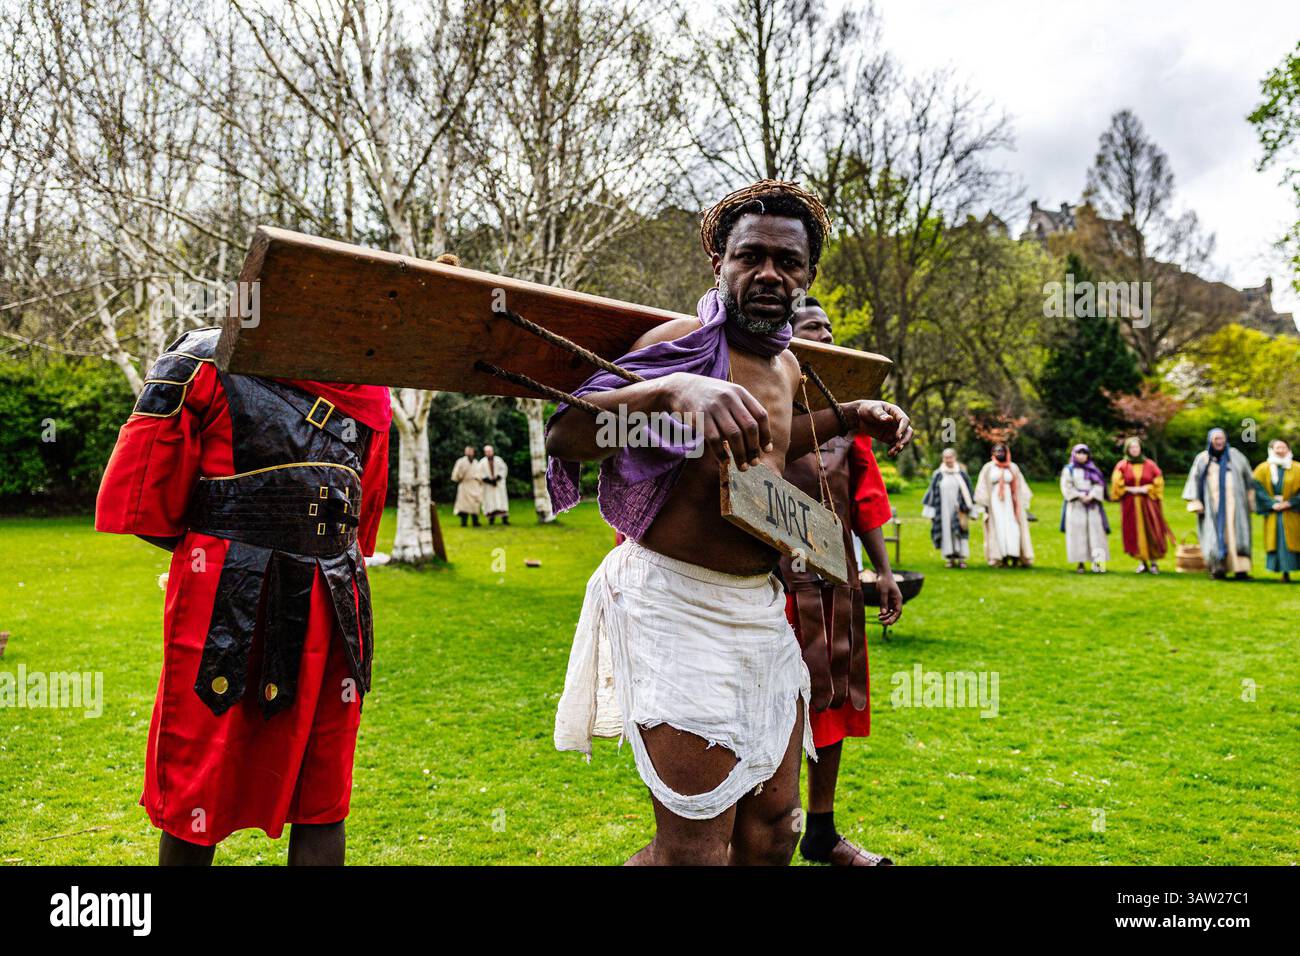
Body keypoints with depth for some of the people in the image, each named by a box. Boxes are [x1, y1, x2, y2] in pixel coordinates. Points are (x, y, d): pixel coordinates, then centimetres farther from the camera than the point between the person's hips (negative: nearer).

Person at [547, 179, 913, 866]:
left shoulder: (787, 366, 13)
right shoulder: (684, 342, -11)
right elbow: (565, 435, -22)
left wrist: (848, 417, 22)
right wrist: (673, 386, -39)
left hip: (762, 605, 8)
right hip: (679, 606, -8)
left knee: (772, 827, 14)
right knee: (694, 850, -8)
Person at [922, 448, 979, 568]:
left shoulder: (962, 474, 5)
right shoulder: (938, 475, 5)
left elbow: (969, 492, 9)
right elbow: (932, 492, 8)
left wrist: (969, 509, 6)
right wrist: (931, 511, 5)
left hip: (959, 510, 0)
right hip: (944, 510, 0)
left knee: (959, 531, -4)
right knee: (946, 531, -1)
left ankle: (961, 558, 0)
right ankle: (949, 558, 5)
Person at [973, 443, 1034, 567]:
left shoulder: (1013, 467, 9)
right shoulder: (988, 468, 5)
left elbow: (1020, 487, 12)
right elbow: (983, 487, 3)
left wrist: (1021, 505, 7)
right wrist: (985, 504, -4)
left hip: (1010, 502, 1)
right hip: (995, 503, -1)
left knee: (1013, 529, -7)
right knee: (998, 530, -4)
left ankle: (1015, 556, -6)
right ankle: (1003, 558, -3)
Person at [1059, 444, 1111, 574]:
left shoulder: (1093, 470, 14)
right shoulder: (1068, 470, 9)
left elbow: (1099, 485, 4)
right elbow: (1066, 487, -1)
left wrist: (1091, 496, -12)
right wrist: (1080, 496, -12)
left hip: (1092, 505, 1)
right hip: (1075, 505, -1)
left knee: (1095, 531, -9)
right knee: (1077, 532, -6)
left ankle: (1098, 562, -15)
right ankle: (1079, 562, -5)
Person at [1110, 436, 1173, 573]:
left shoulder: (1150, 464, 5)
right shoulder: (1122, 466, 3)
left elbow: (1158, 482, 3)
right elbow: (1117, 485, -1)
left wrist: (1146, 489, -10)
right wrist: (1131, 489, -11)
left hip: (1148, 504, 0)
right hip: (1130, 505, 0)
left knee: (1151, 532, -4)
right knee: (1134, 534, -1)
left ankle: (1153, 561, 6)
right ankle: (1142, 562, 8)